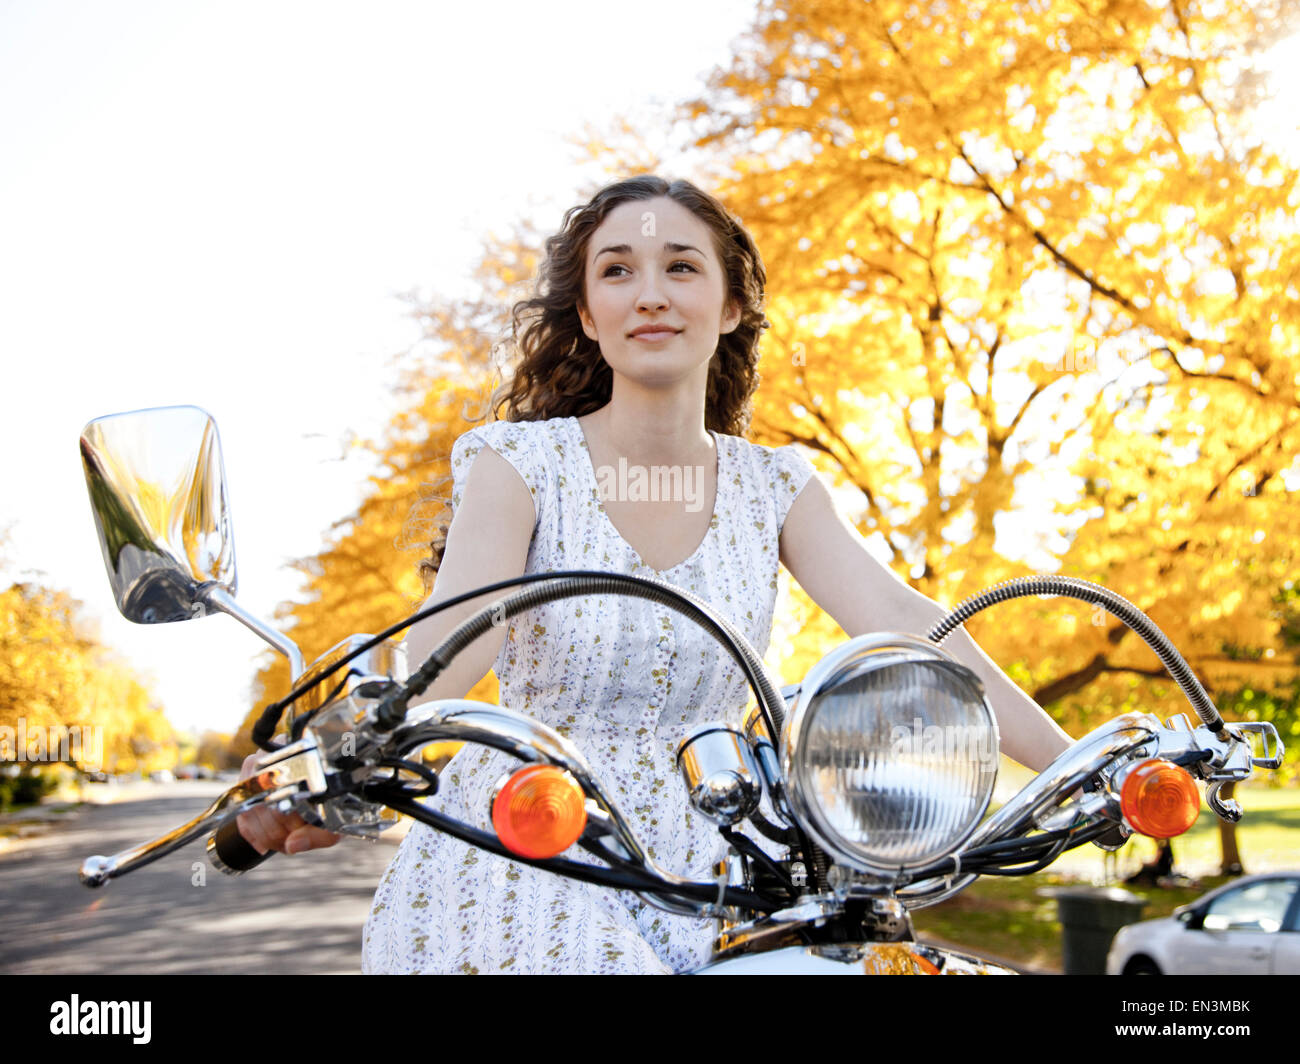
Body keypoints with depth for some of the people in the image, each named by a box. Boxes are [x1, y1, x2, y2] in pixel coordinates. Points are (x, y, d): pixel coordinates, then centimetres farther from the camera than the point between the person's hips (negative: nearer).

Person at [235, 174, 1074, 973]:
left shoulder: (774, 486, 5)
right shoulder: (521, 462, -5)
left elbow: (905, 626, -6)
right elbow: (450, 638, -20)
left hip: (690, 899, 3)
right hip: (520, 879, -2)